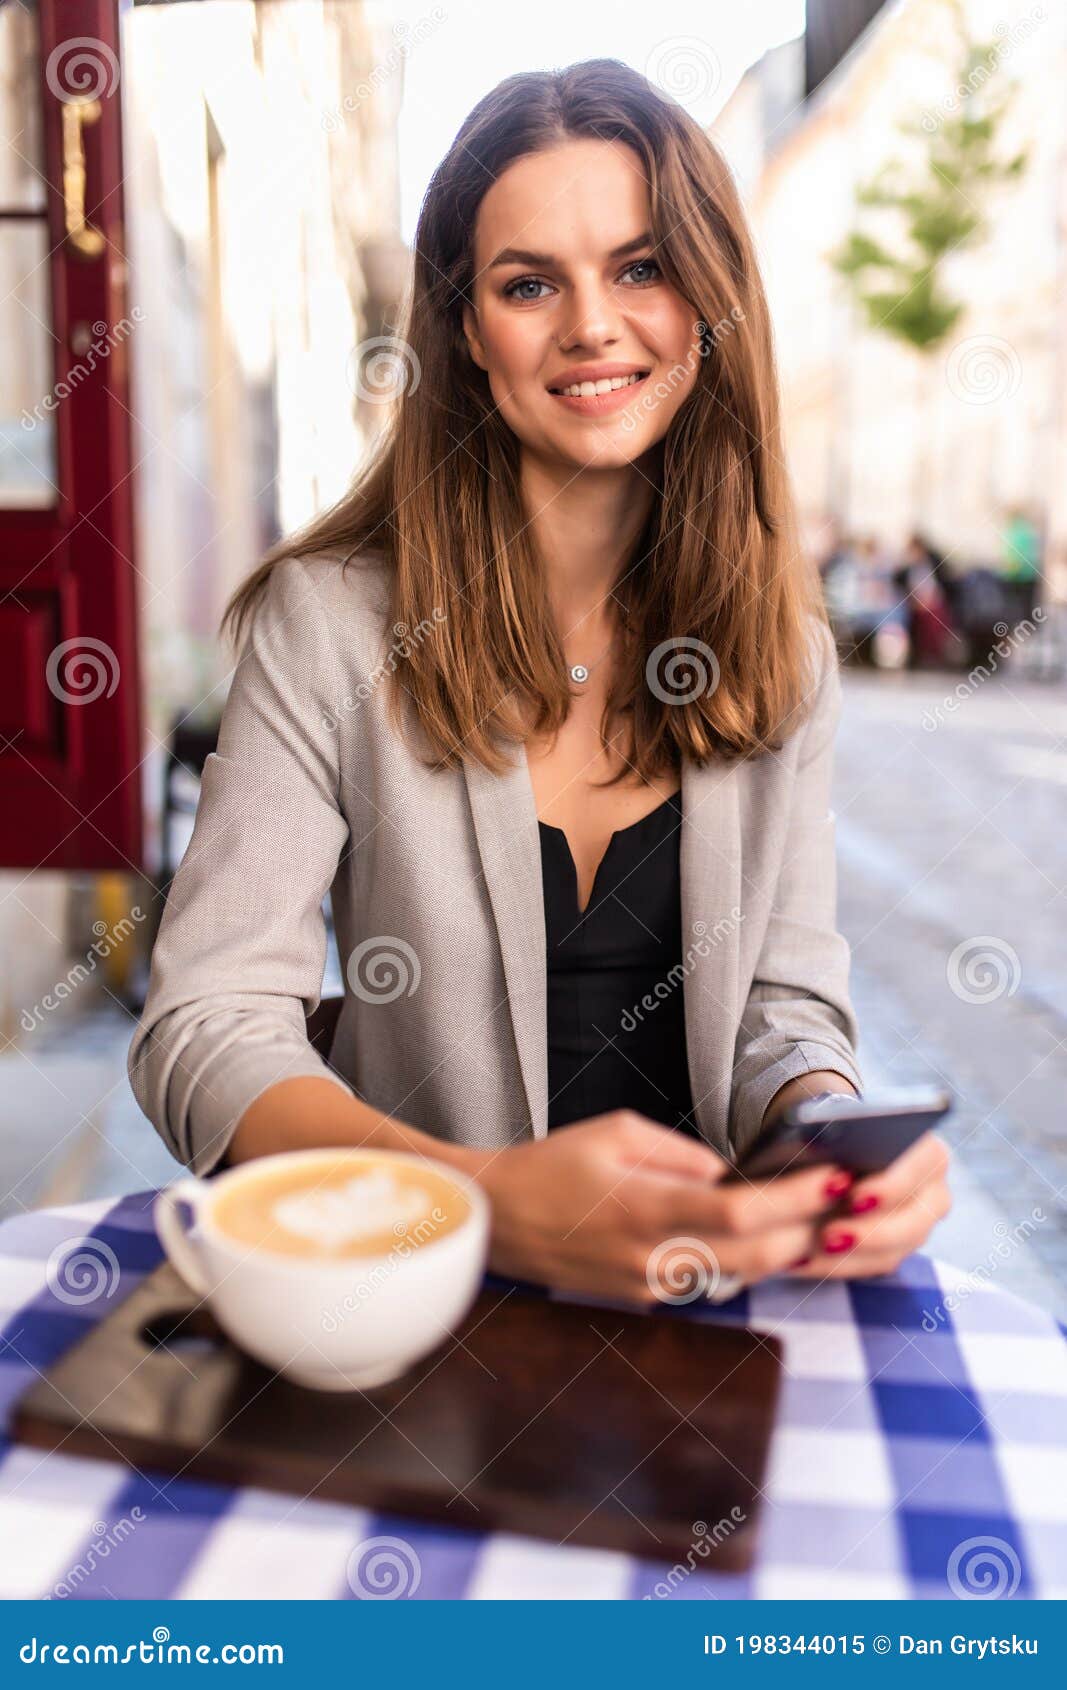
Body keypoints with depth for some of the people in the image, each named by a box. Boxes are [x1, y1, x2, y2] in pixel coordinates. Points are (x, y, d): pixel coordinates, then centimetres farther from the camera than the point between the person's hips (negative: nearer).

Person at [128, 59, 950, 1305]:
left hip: (711, 1274, 2)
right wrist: (490, 1202, -31)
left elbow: (784, 1004, 3)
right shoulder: (329, 620, -10)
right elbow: (202, 1028, -14)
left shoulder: (782, 642, 2)